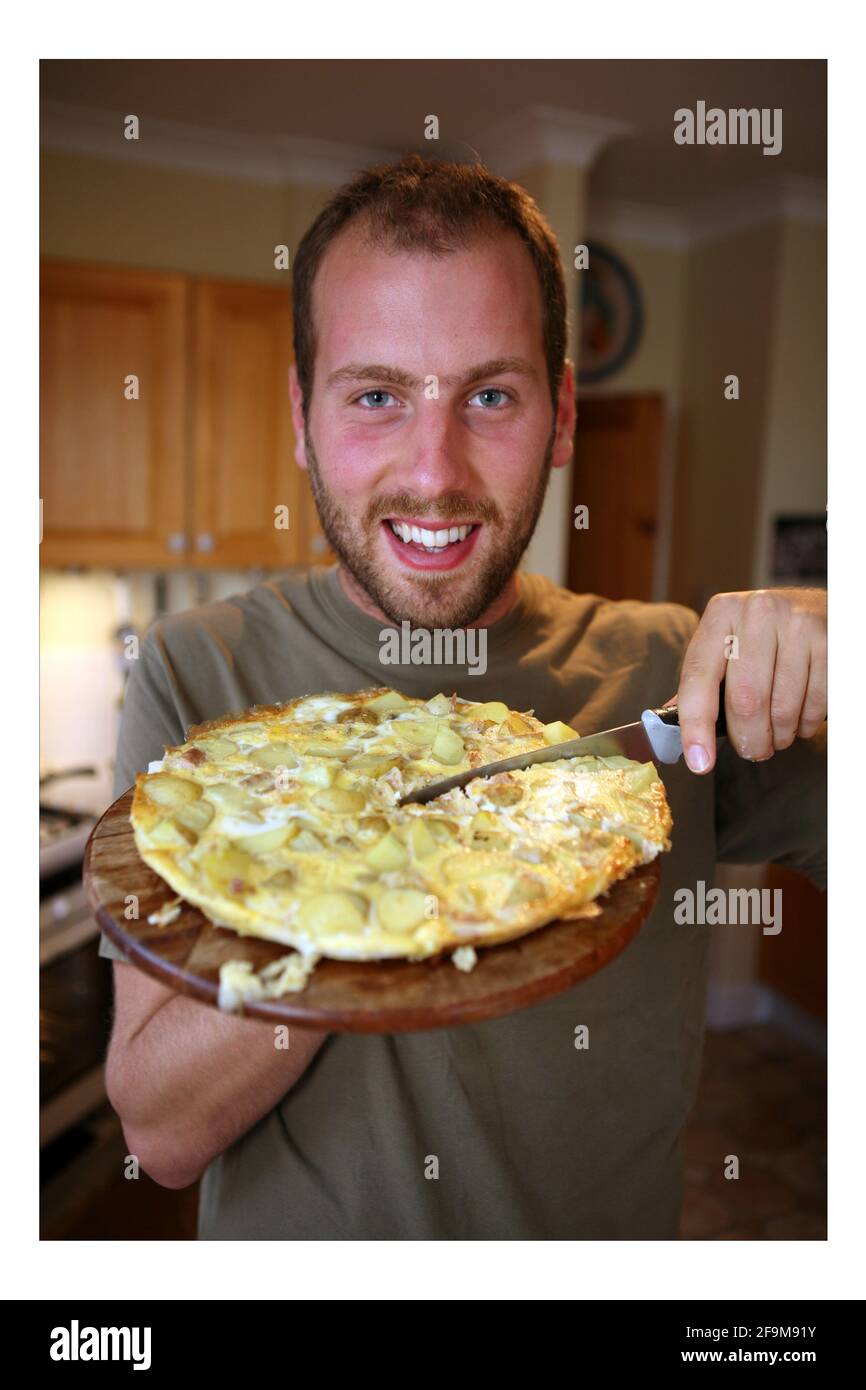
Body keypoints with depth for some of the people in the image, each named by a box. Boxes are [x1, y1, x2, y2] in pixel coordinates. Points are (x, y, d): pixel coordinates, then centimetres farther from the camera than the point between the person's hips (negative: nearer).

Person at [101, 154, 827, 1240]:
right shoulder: (196, 672, -17)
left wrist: (828, 655, -28)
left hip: (601, 1242, 2)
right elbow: (160, 1132, -18)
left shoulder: (669, 674, -14)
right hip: (296, 1266, -1)